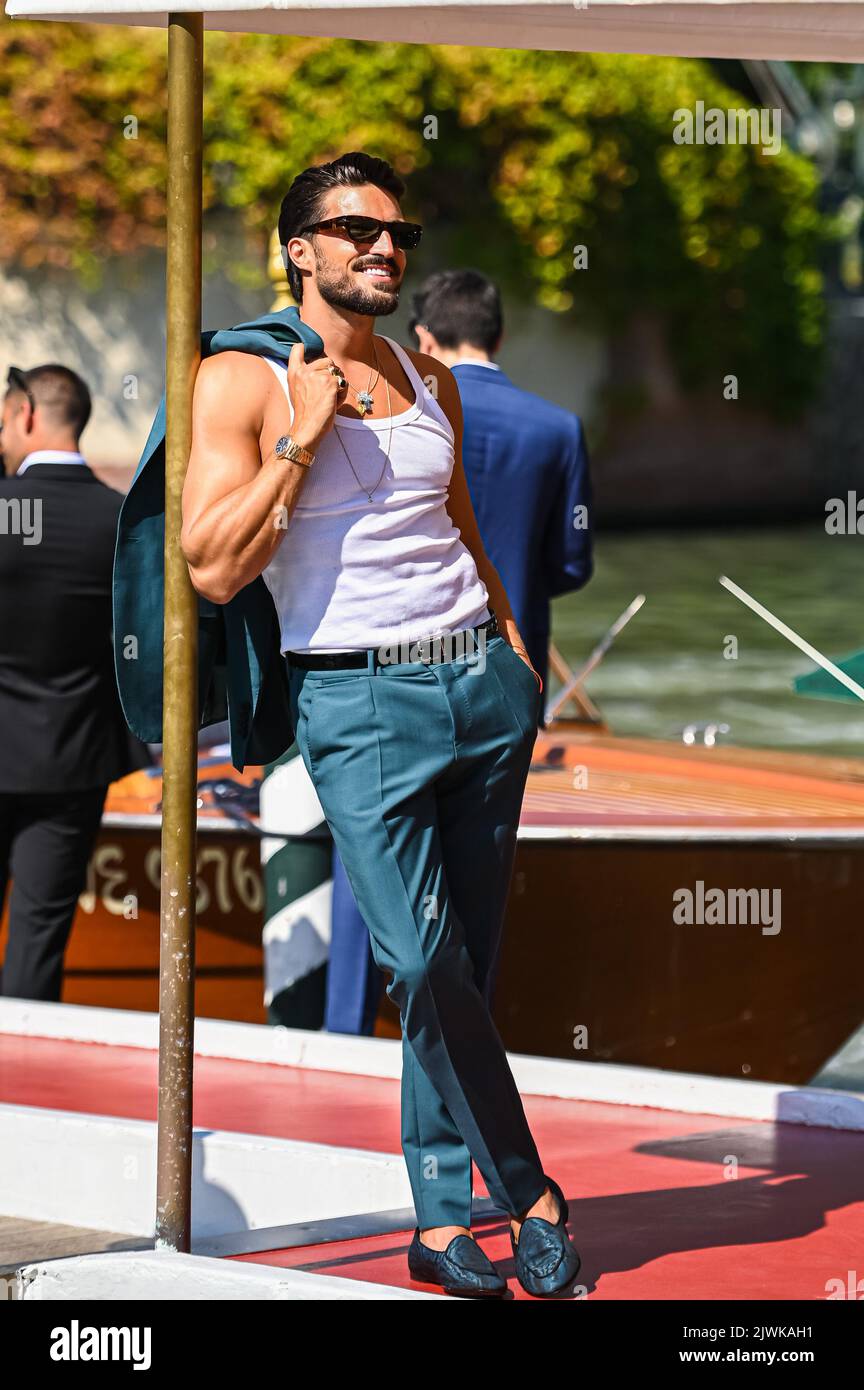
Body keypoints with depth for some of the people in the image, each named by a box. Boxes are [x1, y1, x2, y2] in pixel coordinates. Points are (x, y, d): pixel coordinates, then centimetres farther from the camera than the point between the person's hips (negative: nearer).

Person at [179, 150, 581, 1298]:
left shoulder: (430, 379, 15)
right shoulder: (242, 383, -2)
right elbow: (215, 569, -11)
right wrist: (300, 439, -14)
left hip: (483, 685, 5)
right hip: (360, 705, -5)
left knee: (465, 966, 3)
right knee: (422, 965, -15)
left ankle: (443, 1222, 10)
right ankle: (529, 1193, 0)